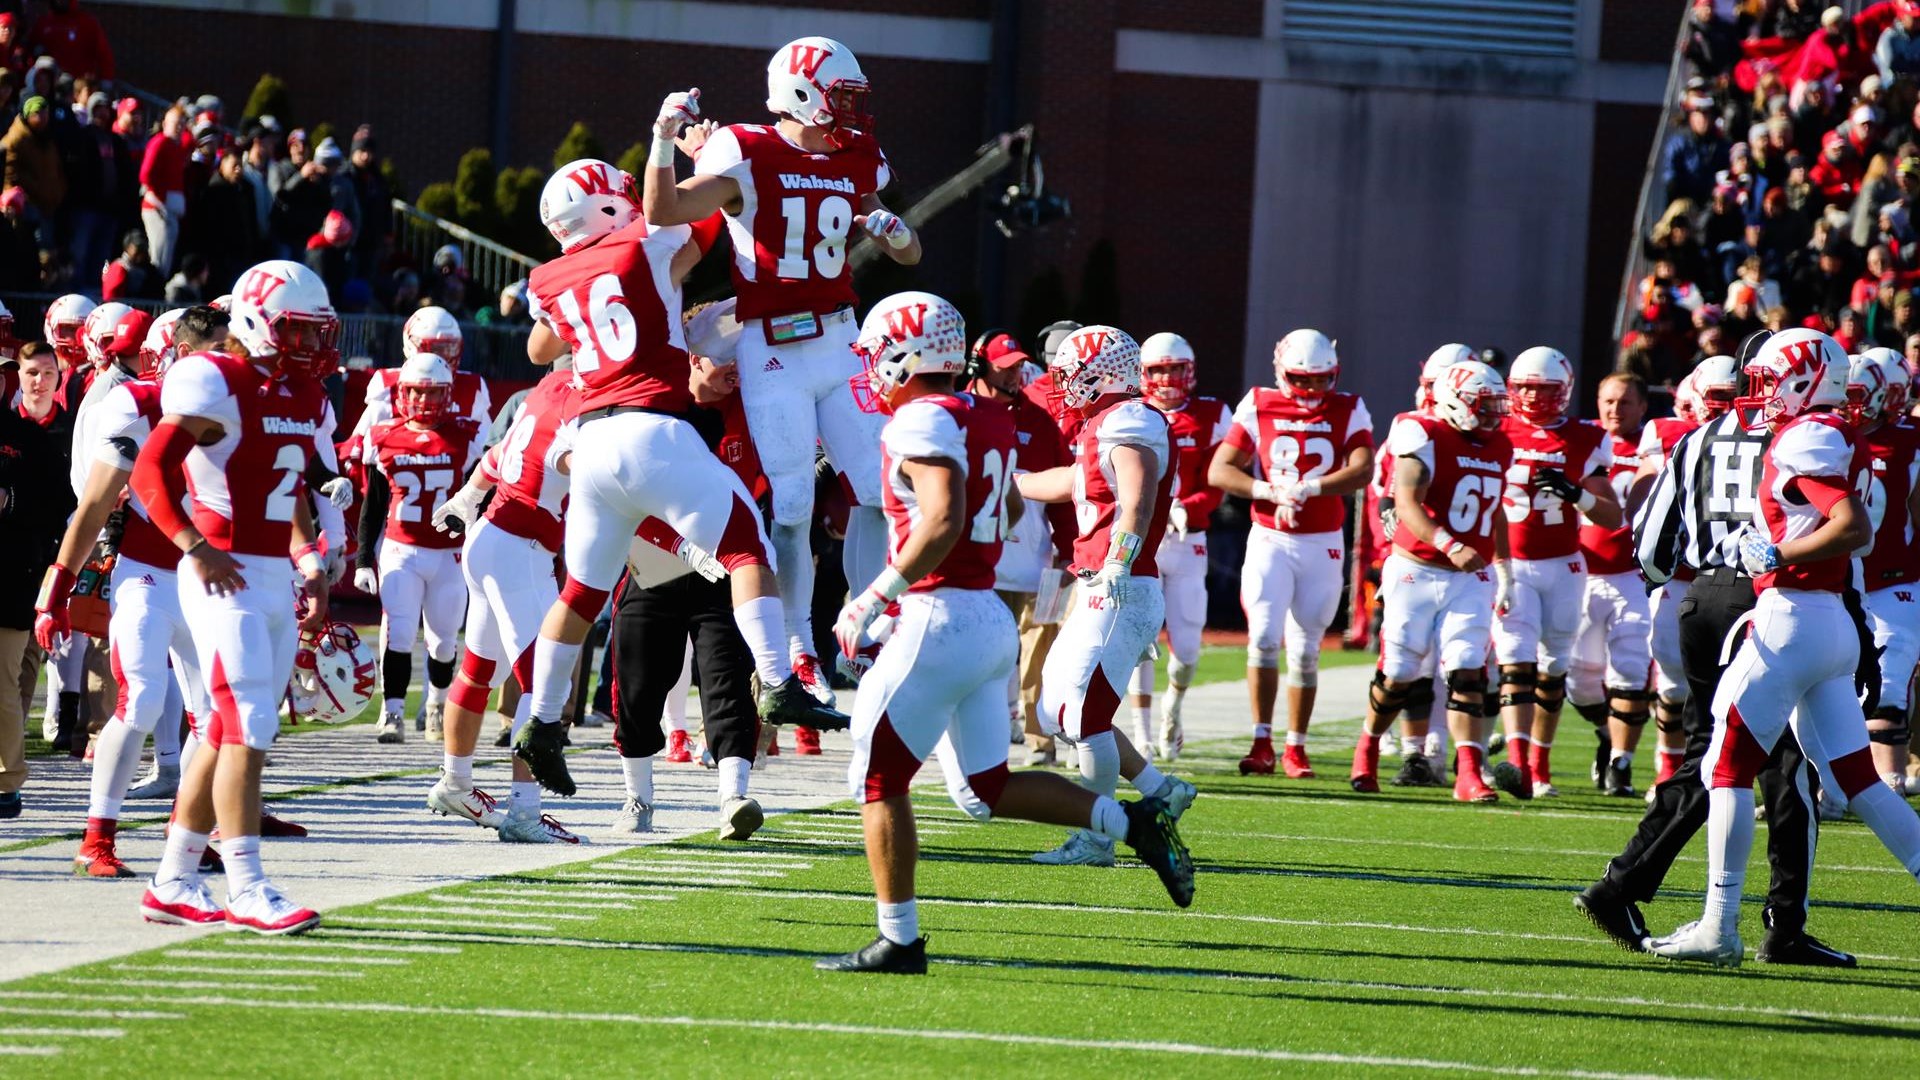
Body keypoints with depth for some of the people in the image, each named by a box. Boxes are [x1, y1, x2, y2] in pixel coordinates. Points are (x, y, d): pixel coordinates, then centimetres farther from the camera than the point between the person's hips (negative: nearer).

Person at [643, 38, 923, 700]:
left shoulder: (859, 162, 8)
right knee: (791, 508, -6)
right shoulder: (748, 156, -9)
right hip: (771, 352, -6)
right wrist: (664, 140, -30)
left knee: (879, 490, 0)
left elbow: (909, 258, 17)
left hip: (840, 343, 6)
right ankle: (797, 655, 4)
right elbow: (664, 212, -19)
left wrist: (895, 232, -5)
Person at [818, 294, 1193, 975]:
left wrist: (874, 598, -21)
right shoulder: (986, 420, 12)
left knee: (878, 781, 2)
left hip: (940, 621, -9)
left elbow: (942, 521, -26)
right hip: (992, 618, 9)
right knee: (986, 791, 16)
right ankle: (1135, 823, 7)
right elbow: (1009, 509, 28)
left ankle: (899, 943, 3)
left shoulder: (922, 420, -14)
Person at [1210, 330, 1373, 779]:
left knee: (1305, 649, 6)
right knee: (1264, 637, -14)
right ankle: (1261, 743, -9)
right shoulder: (1259, 407, -1)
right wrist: (1271, 492, -20)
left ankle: (1296, 748, 15)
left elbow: (1362, 471, -15)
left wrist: (1305, 489, -25)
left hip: (1322, 545, 1)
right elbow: (1219, 471, -6)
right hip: (1269, 540, -1)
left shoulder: (1348, 412, 0)